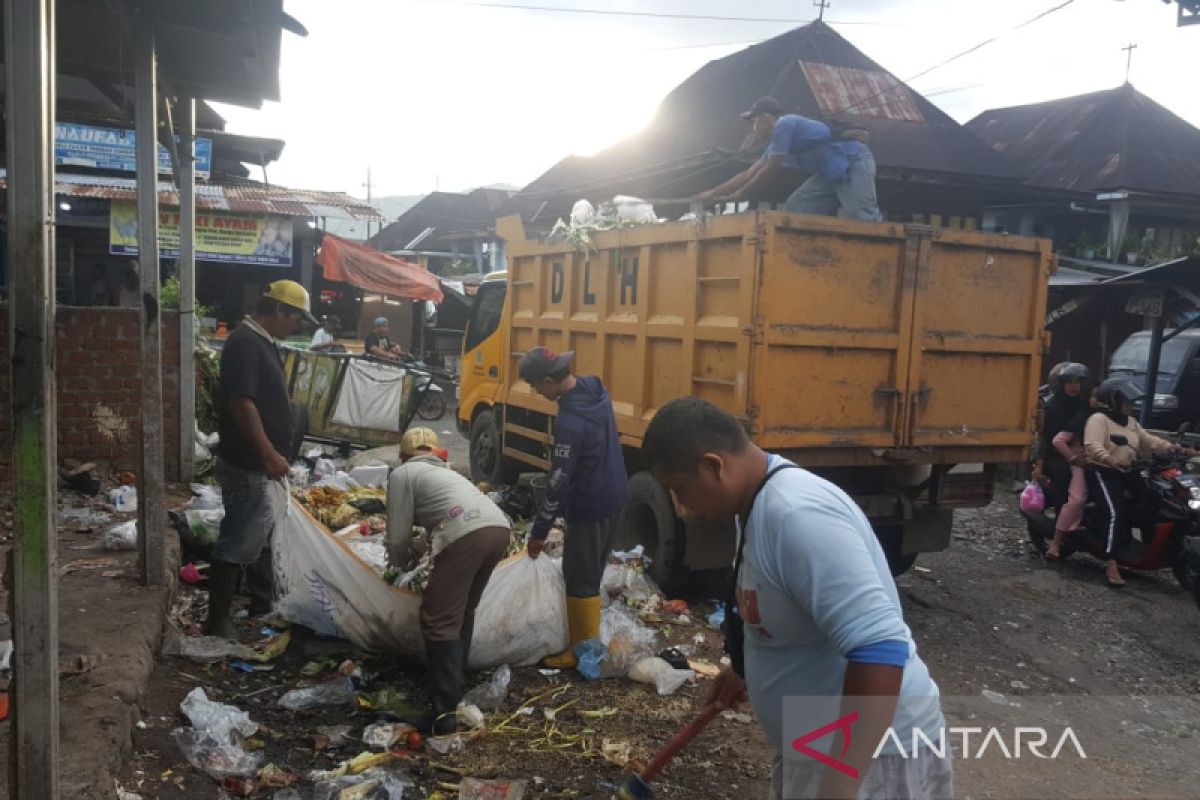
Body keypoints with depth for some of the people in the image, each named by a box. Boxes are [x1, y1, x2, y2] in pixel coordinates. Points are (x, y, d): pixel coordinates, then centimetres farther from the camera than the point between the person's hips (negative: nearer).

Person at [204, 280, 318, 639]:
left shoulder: (263, 341, 13)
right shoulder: (244, 343, -19)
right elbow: (241, 404, -25)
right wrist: (269, 455, -25)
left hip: (264, 465, 10)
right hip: (249, 466, -10)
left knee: (262, 537, 19)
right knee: (239, 542, -3)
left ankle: (262, 607, 32)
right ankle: (217, 620, 7)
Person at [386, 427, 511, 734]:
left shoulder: (402, 474, 16)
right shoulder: (444, 471, 38)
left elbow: (398, 537, 12)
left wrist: (401, 562, 33)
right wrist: (427, 549, 66)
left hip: (467, 535, -7)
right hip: (500, 528, 7)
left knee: (440, 620, 2)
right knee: (463, 611, 25)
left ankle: (445, 712, 0)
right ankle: (455, 682, 34)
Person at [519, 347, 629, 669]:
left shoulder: (570, 421, -29)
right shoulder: (594, 387, -1)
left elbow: (558, 482, -25)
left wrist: (539, 530, -15)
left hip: (590, 507, -9)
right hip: (613, 496, 9)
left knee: (580, 579, 4)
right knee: (588, 572, 22)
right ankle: (584, 634, 36)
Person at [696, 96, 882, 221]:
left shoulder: (784, 124, -12)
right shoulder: (777, 145, 18)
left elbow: (769, 174, -11)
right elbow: (749, 175, 23)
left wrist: (737, 196, 0)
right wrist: (713, 194, 21)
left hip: (855, 164, -10)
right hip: (832, 175, 10)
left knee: (860, 219, -23)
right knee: (795, 209, 2)